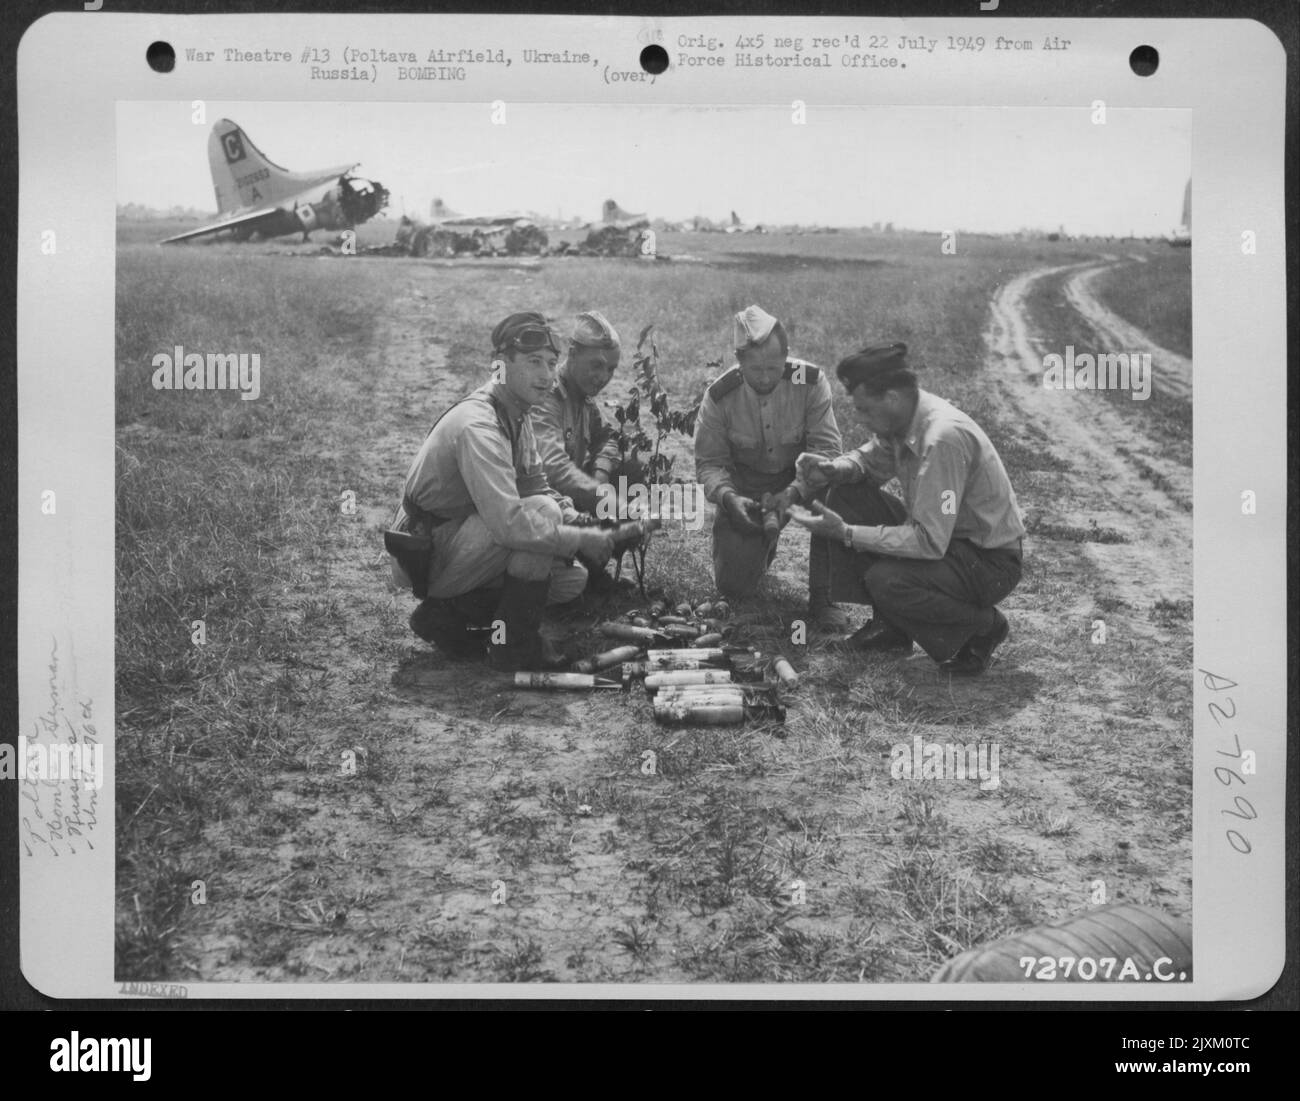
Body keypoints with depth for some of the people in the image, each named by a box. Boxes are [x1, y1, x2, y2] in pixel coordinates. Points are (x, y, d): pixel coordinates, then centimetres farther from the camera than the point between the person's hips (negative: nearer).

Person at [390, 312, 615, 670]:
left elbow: (537, 485, 10)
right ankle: (515, 646, -14)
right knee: (543, 511, -26)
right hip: (426, 555, -10)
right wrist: (582, 539, -26)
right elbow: (509, 523, -36)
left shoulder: (517, 414, 6)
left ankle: (447, 614, 8)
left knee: (572, 579, 4)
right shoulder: (477, 426, -27)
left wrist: (577, 519, -10)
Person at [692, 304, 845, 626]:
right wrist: (728, 497, -33)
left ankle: (822, 597, -17)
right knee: (733, 585, -6)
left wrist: (793, 493, -40)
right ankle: (763, 546, 33)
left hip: (801, 481, -1)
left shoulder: (810, 382, -21)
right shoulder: (719, 397, -17)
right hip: (745, 488, 1)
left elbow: (827, 448, -24)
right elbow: (709, 462, -11)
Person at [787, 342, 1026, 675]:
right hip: (941, 535, 9)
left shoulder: (944, 438, -31)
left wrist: (847, 534, -29)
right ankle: (890, 625, 7)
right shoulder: (900, 418, -5)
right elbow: (871, 461, 18)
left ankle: (984, 626, -3)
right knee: (847, 496, -1)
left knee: (887, 580, -31)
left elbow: (930, 542, -33)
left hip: (991, 562, -9)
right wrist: (833, 469, -6)